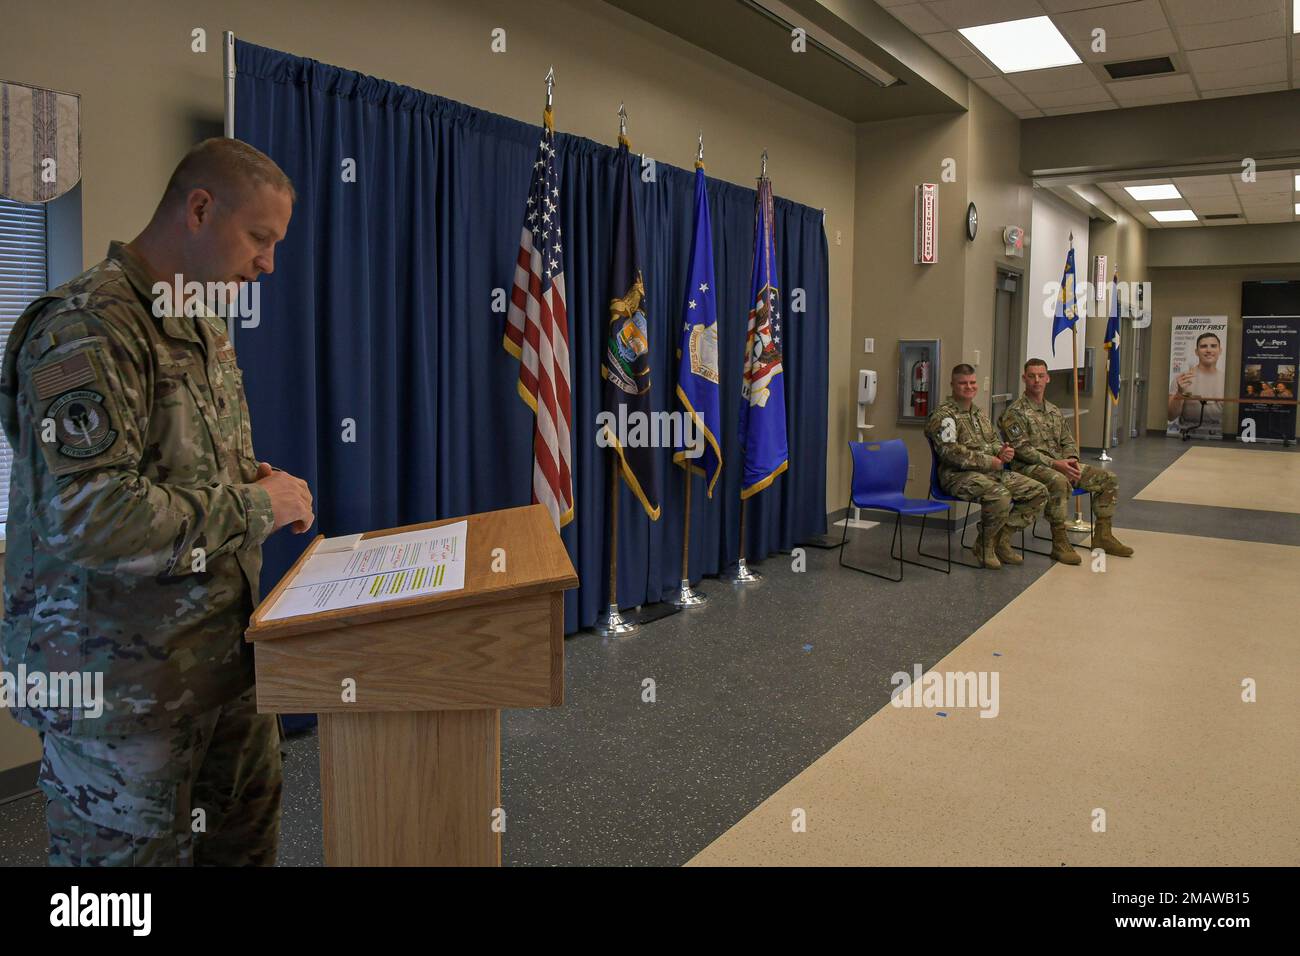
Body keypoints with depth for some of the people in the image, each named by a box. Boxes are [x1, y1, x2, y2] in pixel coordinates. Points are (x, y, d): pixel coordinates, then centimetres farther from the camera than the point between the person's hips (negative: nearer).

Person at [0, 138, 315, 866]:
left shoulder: (205, 328, 11)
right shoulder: (88, 329, -18)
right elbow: (88, 518, -28)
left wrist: (253, 479, 2)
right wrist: (252, 507, -18)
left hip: (227, 662, 8)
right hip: (125, 688, -8)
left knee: (247, 842, 17)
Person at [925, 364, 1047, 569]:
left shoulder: (979, 412, 21)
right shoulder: (943, 415, -8)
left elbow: (994, 440, 26)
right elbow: (950, 451, -19)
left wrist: (1002, 451, 0)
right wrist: (988, 462, -17)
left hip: (992, 472, 9)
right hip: (959, 475, -9)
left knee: (1038, 492, -3)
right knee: (1001, 497, -35)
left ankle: (1002, 539, 3)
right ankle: (984, 545, -10)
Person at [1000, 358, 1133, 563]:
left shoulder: (1054, 411, 20)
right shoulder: (1015, 412, -6)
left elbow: (1068, 440, 19)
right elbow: (1022, 449, -15)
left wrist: (1072, 459, -4)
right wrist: (1054, 463, -21)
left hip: (1060, 464, 8)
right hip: (1030, 467, -8)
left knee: (1109, 479, 0)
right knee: (1059, 482, -40)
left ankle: (1102, 536, 6)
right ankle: (1060, 543, -29)